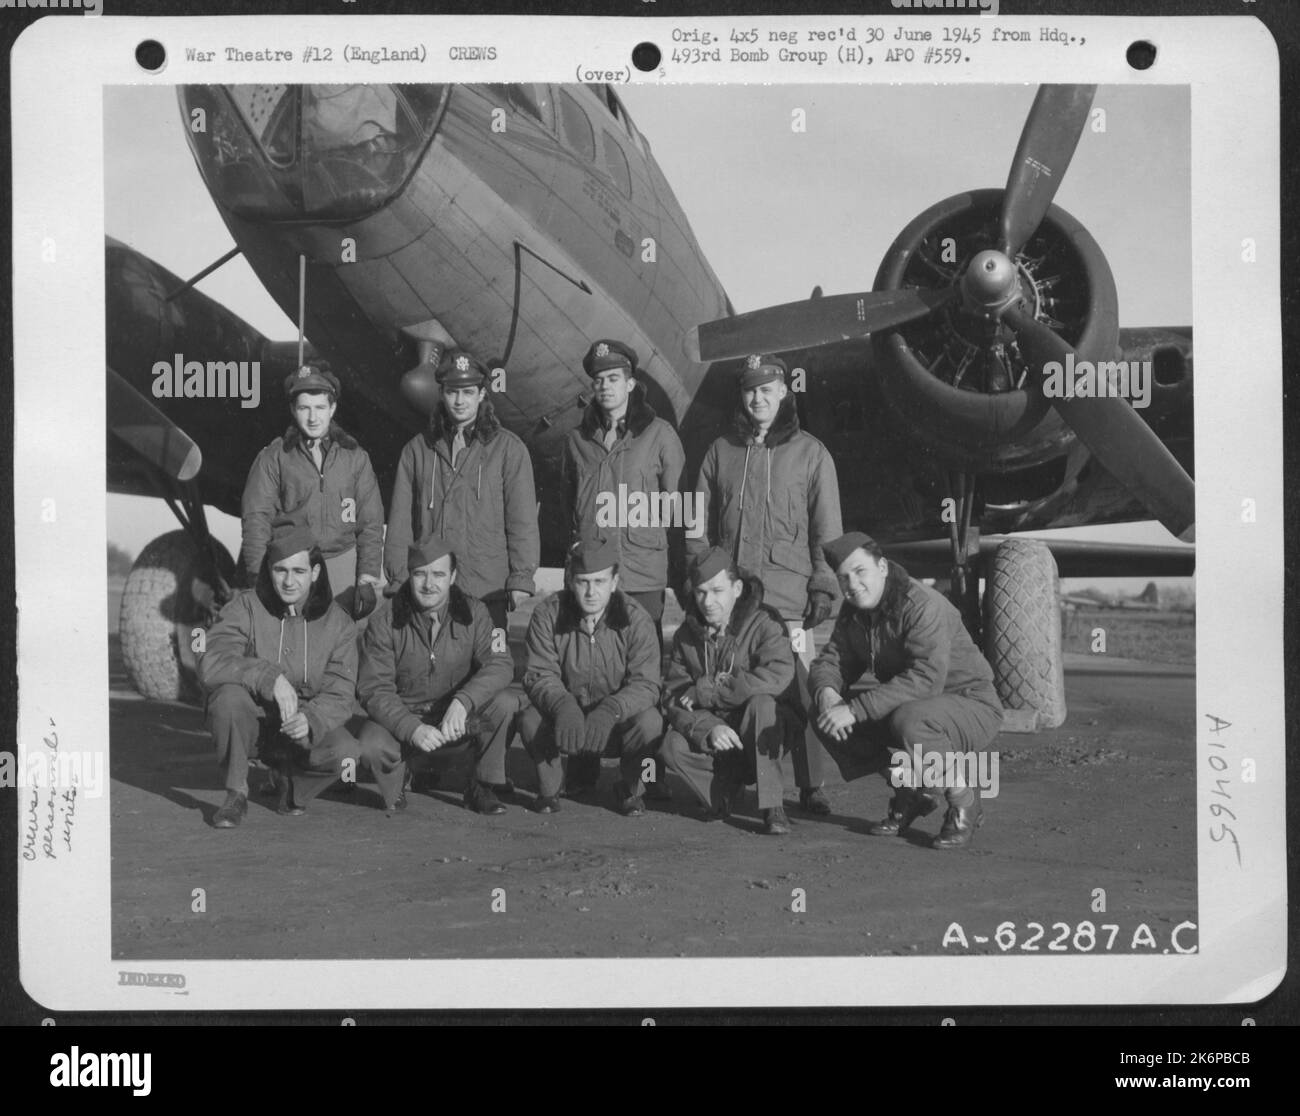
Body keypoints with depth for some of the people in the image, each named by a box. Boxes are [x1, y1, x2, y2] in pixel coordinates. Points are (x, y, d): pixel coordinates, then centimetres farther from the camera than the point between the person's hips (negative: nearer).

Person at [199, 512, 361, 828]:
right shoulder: (245, 607, -11)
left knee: (346, 754, -27)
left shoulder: (338, 623, -6)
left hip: (310, 726, 1)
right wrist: (270, 678, -40)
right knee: (229, 694, -34)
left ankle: (289, 781, 9)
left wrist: (310, 719, -36)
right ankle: (236, 793, -12)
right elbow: (210, 663, -26)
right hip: (249, 724, -1)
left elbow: (339, 695, -13)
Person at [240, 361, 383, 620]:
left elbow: (371, 523, 7)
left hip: (343, 566, 1)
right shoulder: (273, 459, 2)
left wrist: (367, 579, -1)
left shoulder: (355, 457, 7)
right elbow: (256, 519, -3)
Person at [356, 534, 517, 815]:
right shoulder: (385, 620, -11)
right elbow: (374, 689, -14)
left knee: (501, 706, -27)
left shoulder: (473, 613, -6)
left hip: (457, 722, 1)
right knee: (372, 747, -33)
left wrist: (462, 701, -36)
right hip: (400, 718, -1)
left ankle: (482, 787, -4)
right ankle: (395, 788, 4)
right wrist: (413, 729, -31)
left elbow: (500, 665, -18)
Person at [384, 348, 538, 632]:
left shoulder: (508, 448, 6)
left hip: (488, 592, -2)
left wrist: (521, 579, -5)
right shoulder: (417, 449, 13)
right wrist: (398, 577, 3)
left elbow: (523, 521, 2)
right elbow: (400, 521, 11)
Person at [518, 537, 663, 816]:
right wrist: (564, 706, -40)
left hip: (617, 723, -1)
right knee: (530, 719, -30)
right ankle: (550, 787, 3)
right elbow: (540, 675, -17)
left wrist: (610, 710, -42)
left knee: (649, 722, -32)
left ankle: (631, 787, 1)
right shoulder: (547, 614, -13)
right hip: (566, 719, 1)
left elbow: (646, 684, -21)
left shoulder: (635, 618, -16)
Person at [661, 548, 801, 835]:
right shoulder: (687, 635, 1)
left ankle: (773, 807, -29)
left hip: (768, 727, -3)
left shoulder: (764, 623, -13)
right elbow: (673, 698, -7)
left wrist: (705, 692, -27)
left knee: (760, 702, -36)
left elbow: (778, 676, -33)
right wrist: (707, 729, -31)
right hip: (712, 737, 3)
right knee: (673, 746, -26)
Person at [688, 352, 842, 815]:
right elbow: (700, 522, 16)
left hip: (788, 593, -2)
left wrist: (824, 586, -1)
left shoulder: (809, 452, 8)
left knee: (798, 687, -7)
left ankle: (810, 784, 1)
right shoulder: (721, 451, 15)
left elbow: (826, 528, 6)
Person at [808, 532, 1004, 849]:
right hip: (908, 706, 8)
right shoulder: (854, 613, 2)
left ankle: (963, 800, -11)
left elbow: (925, 679, -36)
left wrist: (855, 710, -39)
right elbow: (830, 662, 2)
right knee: (827, 717, -7)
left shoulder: (924, 606, -25)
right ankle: (910, 793, 8)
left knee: (909, 721, -39)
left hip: (972, 707, -8)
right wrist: (826, 692, -24)